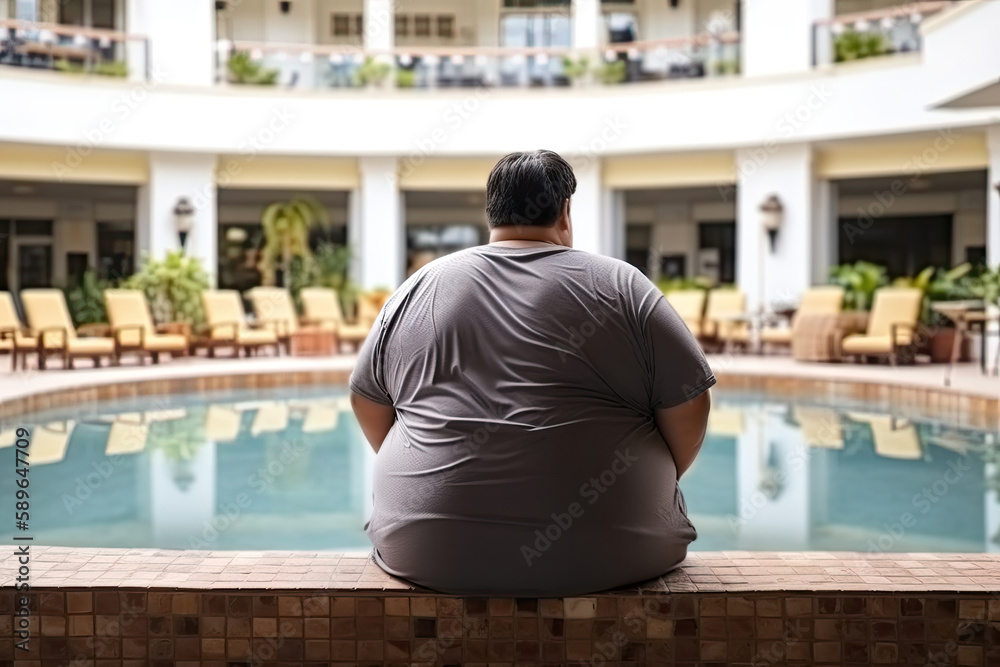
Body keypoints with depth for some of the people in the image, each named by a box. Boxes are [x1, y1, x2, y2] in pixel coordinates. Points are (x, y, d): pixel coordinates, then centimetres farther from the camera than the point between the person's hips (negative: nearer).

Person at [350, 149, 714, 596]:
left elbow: (366, 400, 17)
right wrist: (658, 482, 17)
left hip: (430, 549, 2)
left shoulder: (418, 289, 8)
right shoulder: (621, 287, 1)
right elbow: (688, 406, 0)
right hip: (610, 552, -1)